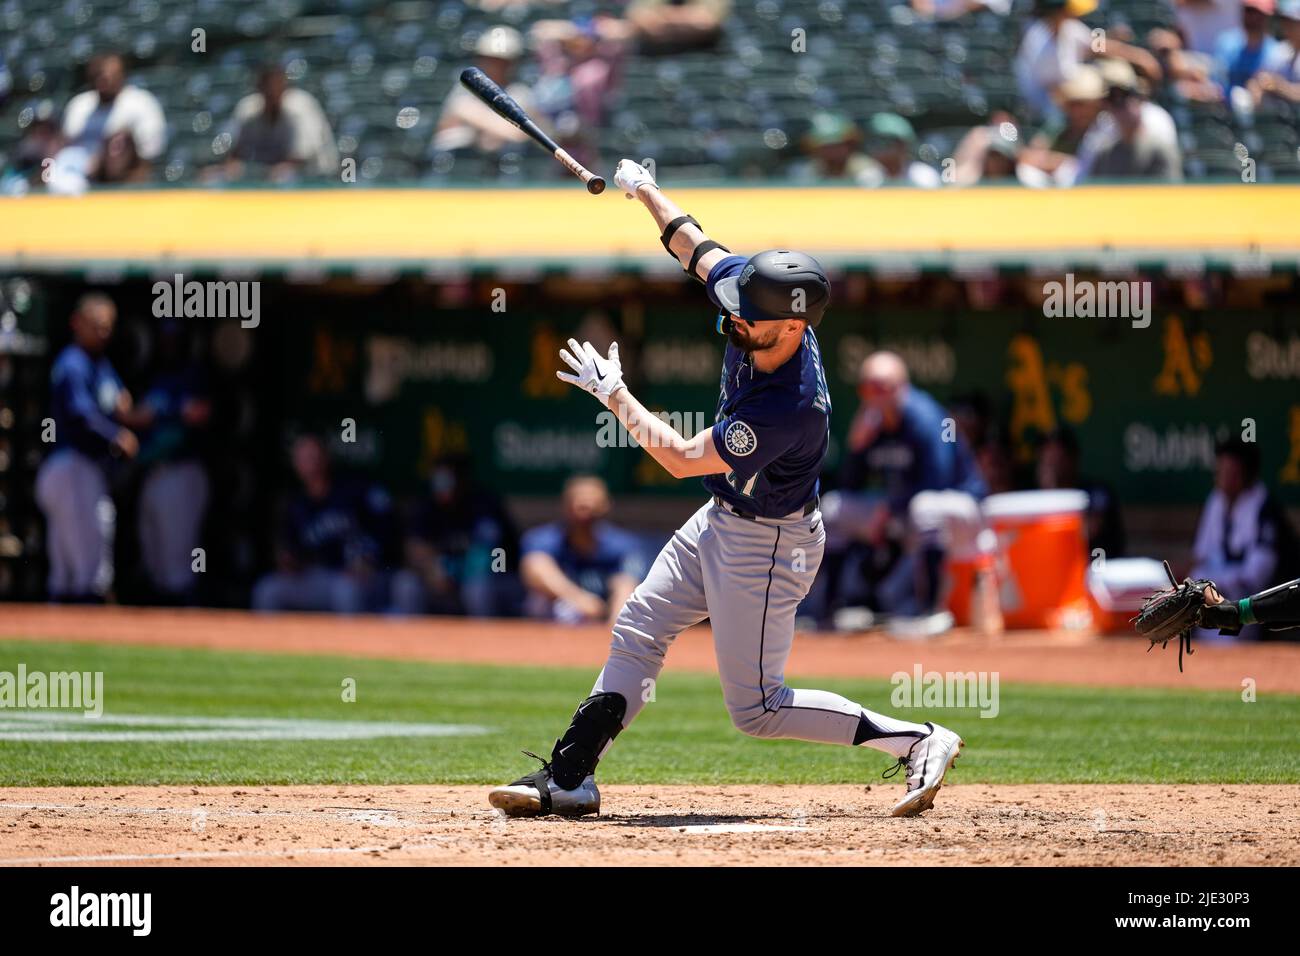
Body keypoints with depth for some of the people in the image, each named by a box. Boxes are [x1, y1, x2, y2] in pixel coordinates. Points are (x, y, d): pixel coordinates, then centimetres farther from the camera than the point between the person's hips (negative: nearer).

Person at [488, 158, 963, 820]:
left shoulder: (794, 407, -36)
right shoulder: (759, 305, -16)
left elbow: (682, 458, -27)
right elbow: (695, 247, 5)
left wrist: (612, 393, -19)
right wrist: (643, 191, 13)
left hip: (767, 545, -9)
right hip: (722, 518, 9)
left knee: (756, 707, -3)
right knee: (638, 630, 11)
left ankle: (916, 742, 1)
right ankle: (569, 777, 17)